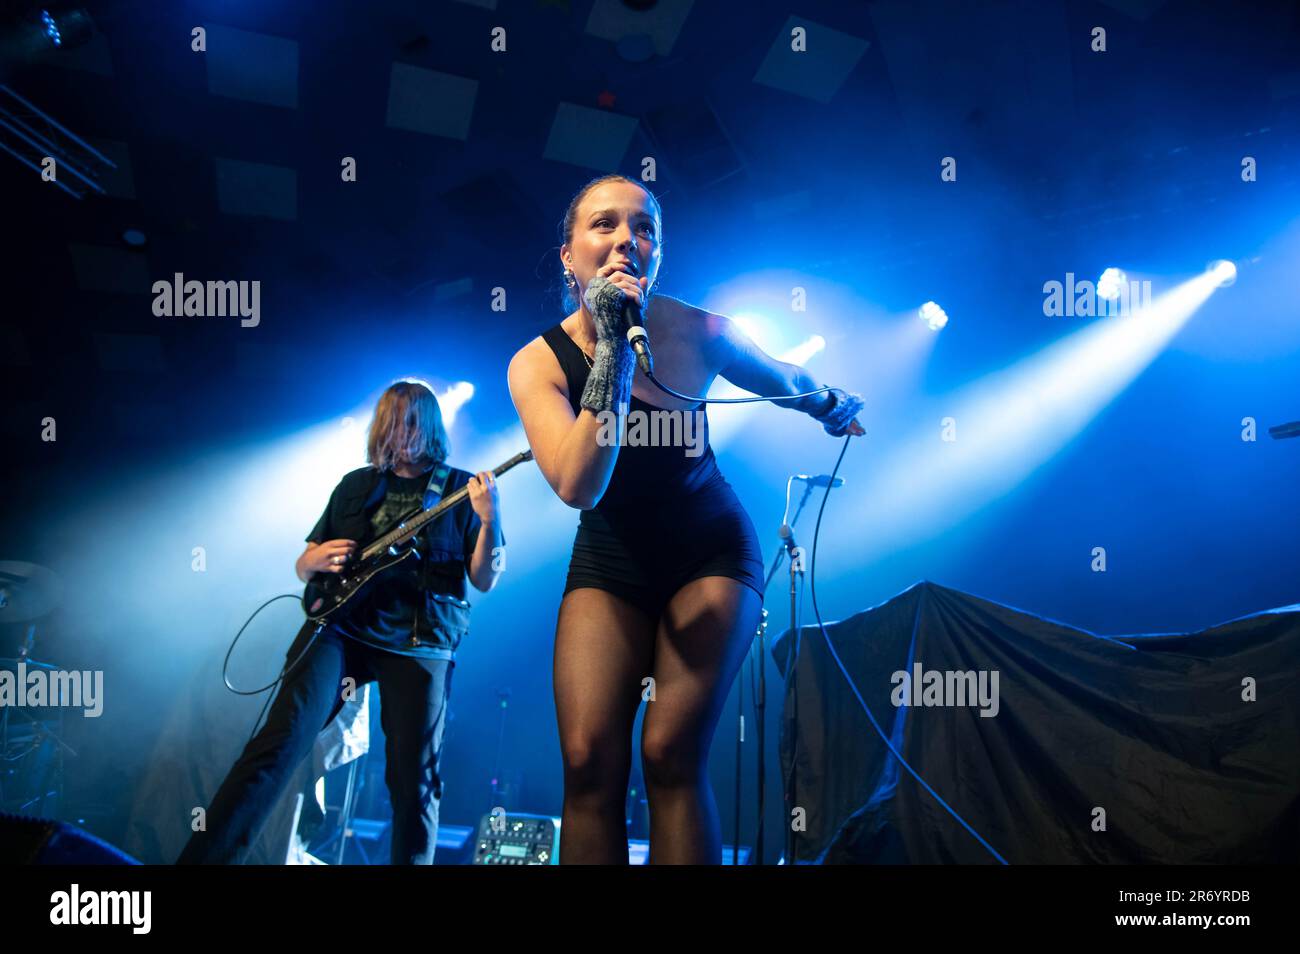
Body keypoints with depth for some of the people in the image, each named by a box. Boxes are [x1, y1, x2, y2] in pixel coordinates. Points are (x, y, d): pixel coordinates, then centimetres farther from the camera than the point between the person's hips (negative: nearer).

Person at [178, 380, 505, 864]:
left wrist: (489, 521, -18)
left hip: (420, 642, -2)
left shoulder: (461, 489, 5)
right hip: (341, 627, 2)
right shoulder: (356, 485, 15)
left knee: (414, 781, -4)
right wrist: (314, 560, -4)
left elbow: (484, 580, -1)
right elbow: (303, 567, 20)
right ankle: (203, 858, -10)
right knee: (280, 741, -15)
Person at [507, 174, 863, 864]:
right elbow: (578, 487, -30)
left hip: (710, 552, 0)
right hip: (609, 561, 1)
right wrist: (612, 350, -32)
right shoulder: (538, 363, -12)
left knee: (671, 752, -14)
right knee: (589, 758, -11)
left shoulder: (696, 332, -10)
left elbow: (783, 380, 13)